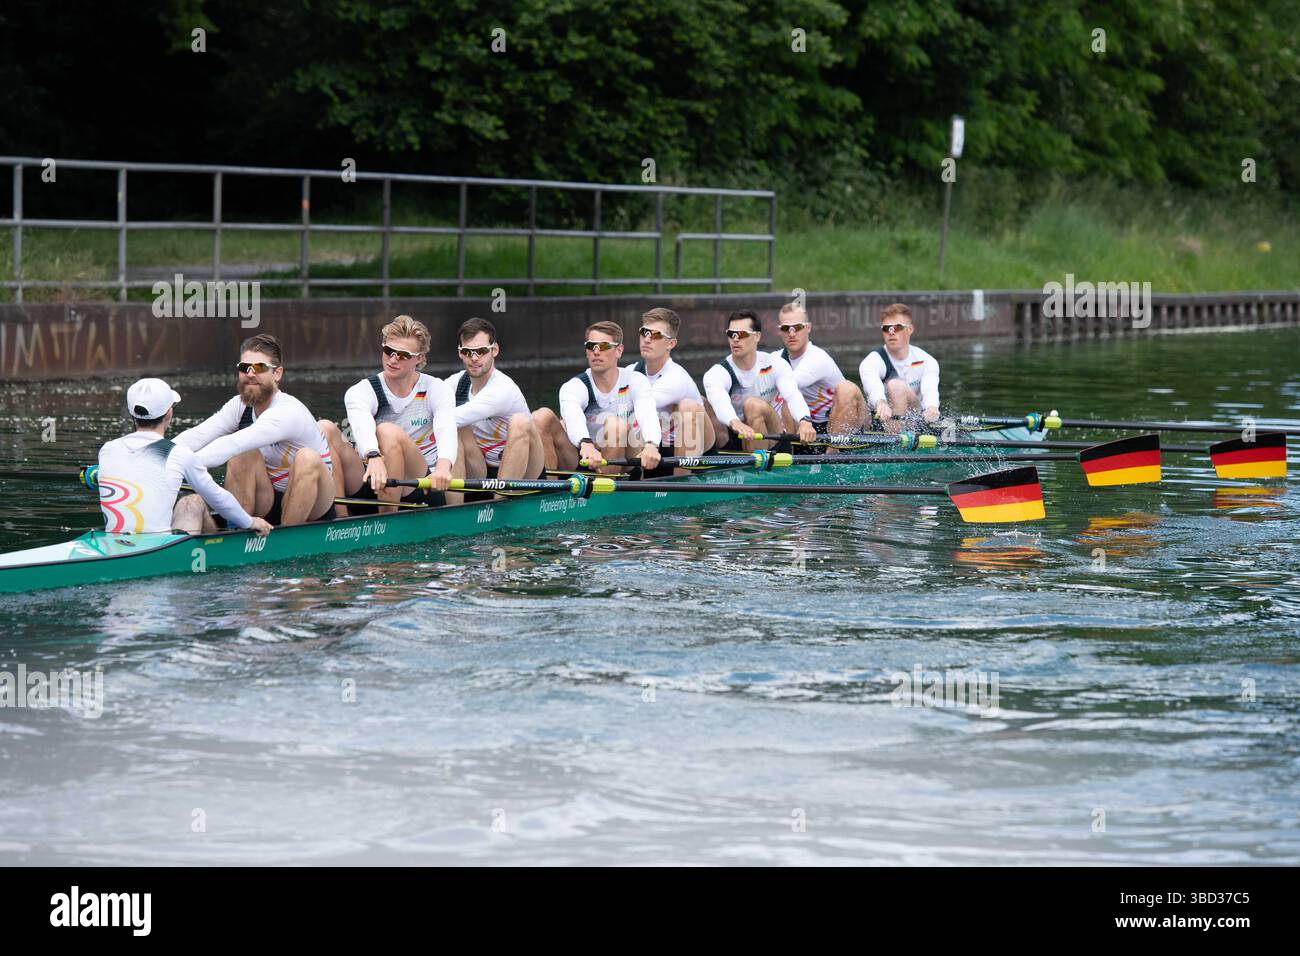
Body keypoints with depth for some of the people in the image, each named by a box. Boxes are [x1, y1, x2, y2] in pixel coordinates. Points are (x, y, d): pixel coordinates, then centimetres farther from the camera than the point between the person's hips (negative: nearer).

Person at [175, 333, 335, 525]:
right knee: (243, 455, -19)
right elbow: (197, 435, -16)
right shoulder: (240, 406, -3)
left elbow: (233, 444, -39)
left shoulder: (289, 412, -25)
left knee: (308, 458, -33)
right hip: (269, 508, 5)